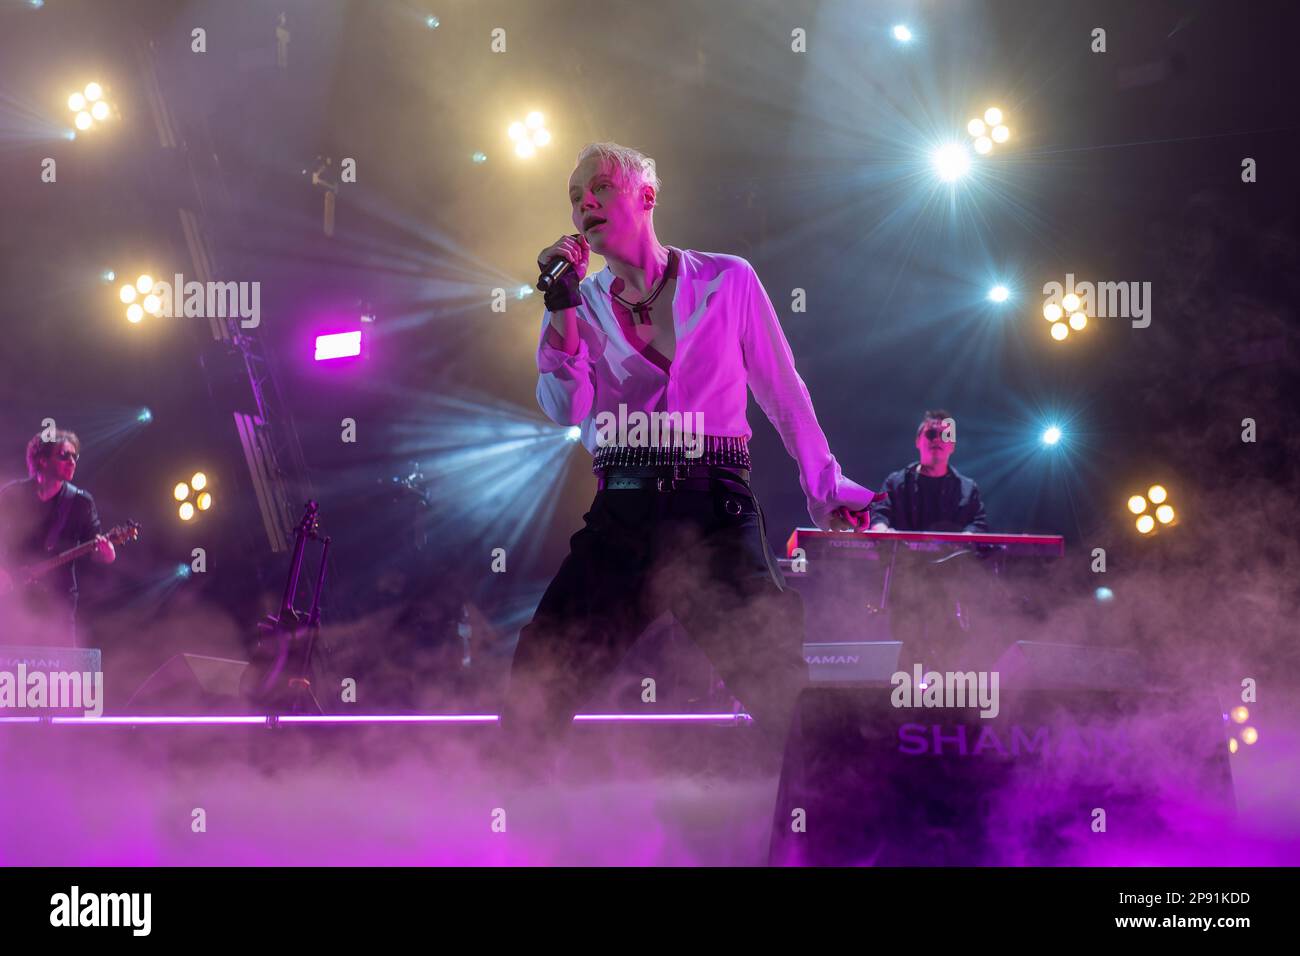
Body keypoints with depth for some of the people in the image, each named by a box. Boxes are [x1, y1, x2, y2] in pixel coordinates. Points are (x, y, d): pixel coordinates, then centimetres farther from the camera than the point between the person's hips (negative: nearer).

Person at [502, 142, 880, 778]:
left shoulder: (726, 282, 7)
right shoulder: (582, 306, 13)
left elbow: (782, 390, 12)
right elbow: (566, 410, 0)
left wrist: (825, 488, 9)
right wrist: (563, 308, -7)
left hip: (713, 510, -2)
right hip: (621, 516, 3)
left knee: (784, 698, -16)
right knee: (532, 699, -6)